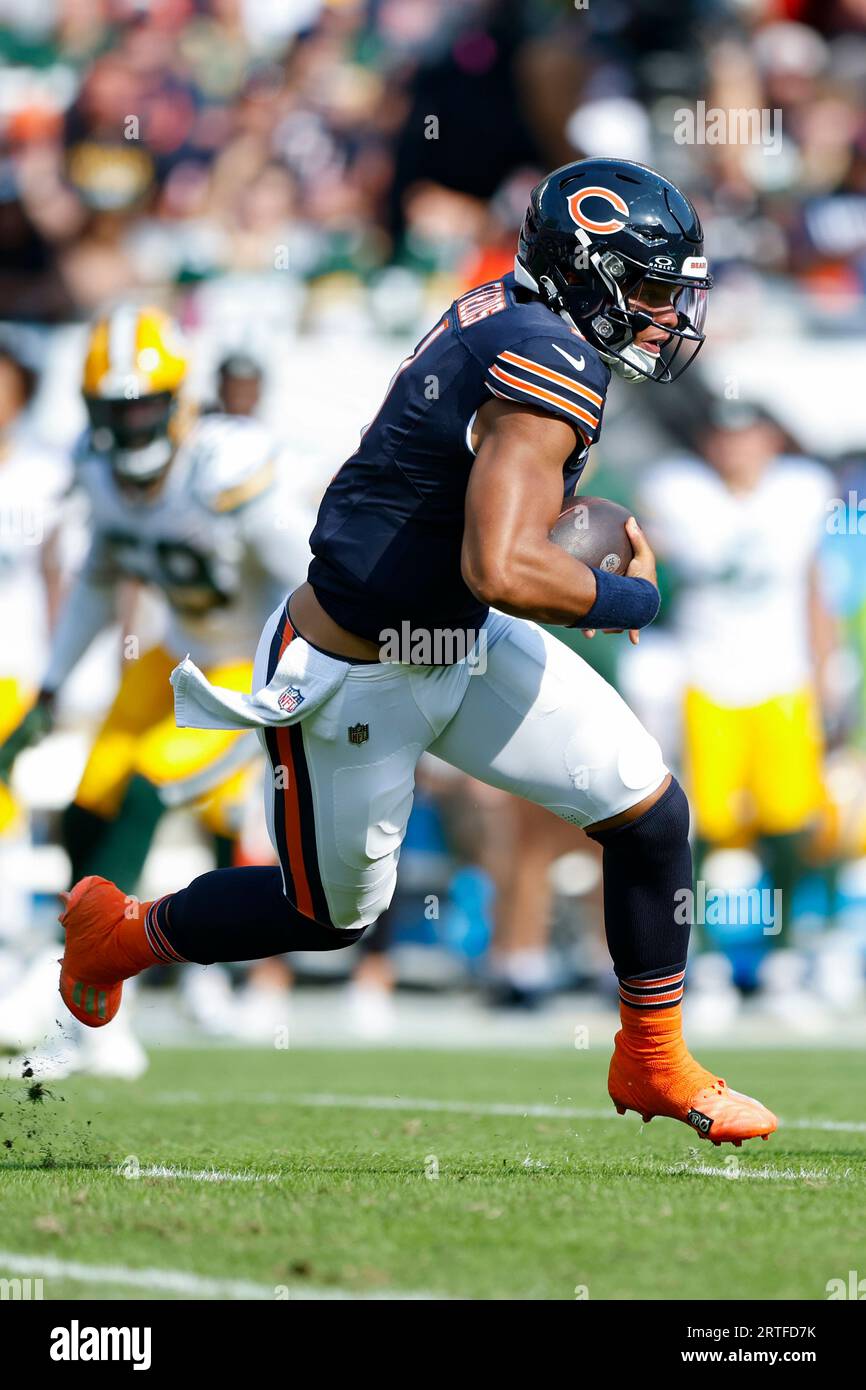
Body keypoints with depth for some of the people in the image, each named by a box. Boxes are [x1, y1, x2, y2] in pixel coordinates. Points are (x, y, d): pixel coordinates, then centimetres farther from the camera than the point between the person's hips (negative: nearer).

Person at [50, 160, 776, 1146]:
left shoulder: (503, 316, 0)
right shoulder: (554, 370, -29)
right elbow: (500, 570, -38)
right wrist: (623, 599, -20)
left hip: (454, 645, 9)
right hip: (351, 683, -9)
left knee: (651, 812, 3)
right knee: (331, 915, 15)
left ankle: (655, 1066, 19)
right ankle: (121, 935, 41)